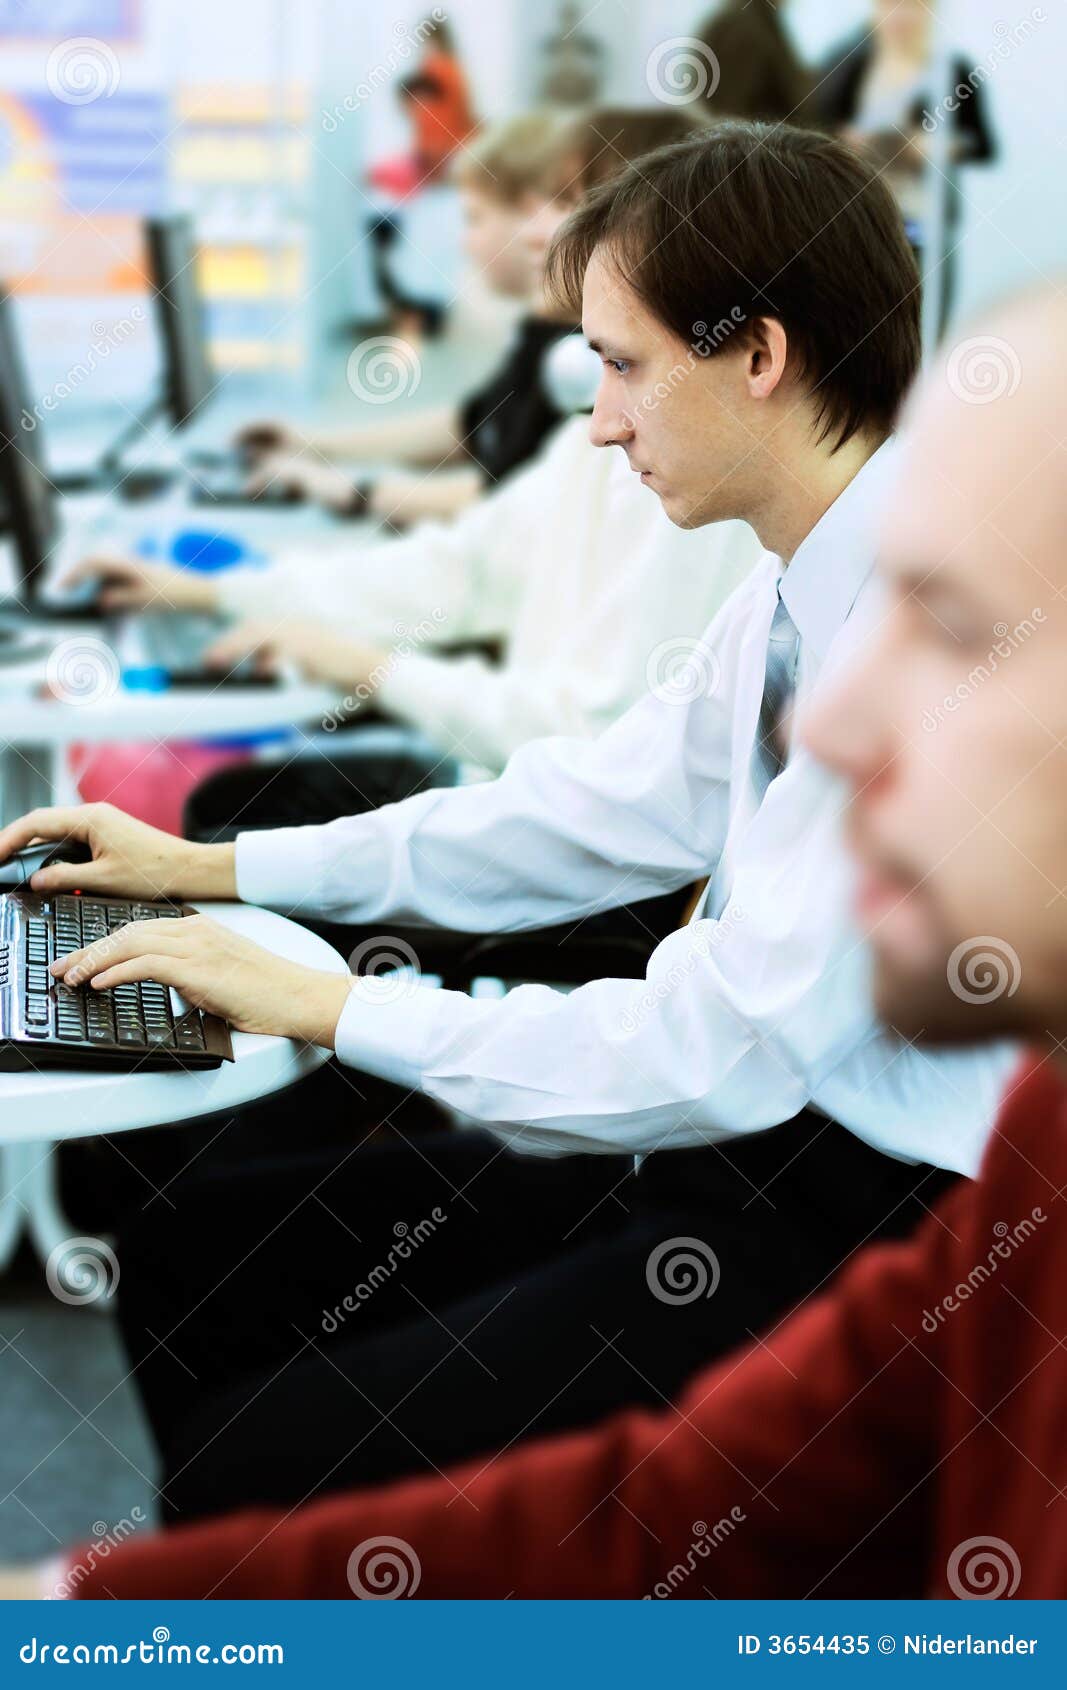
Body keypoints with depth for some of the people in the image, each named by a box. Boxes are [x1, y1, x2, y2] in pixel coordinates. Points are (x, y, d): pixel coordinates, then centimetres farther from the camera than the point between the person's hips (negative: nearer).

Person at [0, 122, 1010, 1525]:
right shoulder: (802, 590, 6)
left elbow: (733, 1043, -26)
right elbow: (608, 805, 15)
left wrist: (329, 1007, -17)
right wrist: (205, 868, 14)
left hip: (879, 1224, -9)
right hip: (747, 1133, 9)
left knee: (264, 1469, -18)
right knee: (189, 1248, 7)